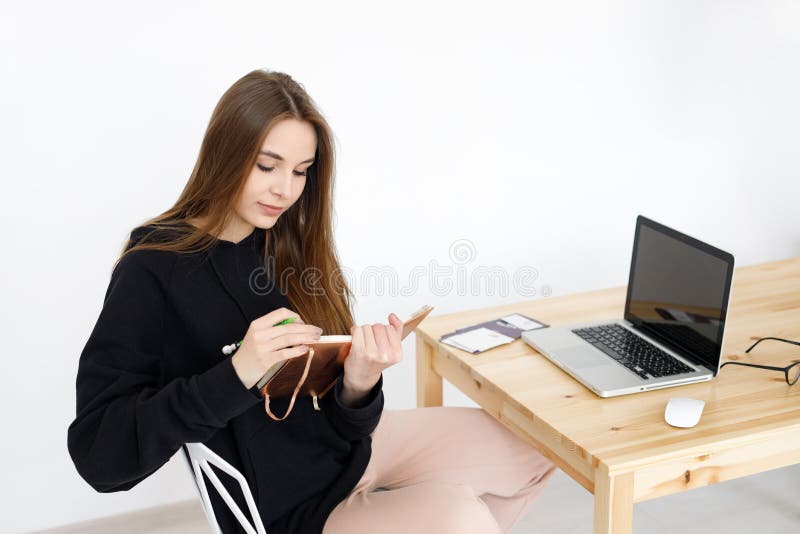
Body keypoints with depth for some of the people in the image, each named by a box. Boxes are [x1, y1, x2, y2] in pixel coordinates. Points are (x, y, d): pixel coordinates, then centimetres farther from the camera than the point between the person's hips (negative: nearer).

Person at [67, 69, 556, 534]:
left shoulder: (291, 244, 0)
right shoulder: (154, 272, -16)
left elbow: (346, 425, -1)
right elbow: (99, 454, -22)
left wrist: (359, 384, -26)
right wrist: (236, 375, -32)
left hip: (349, 444, 7)